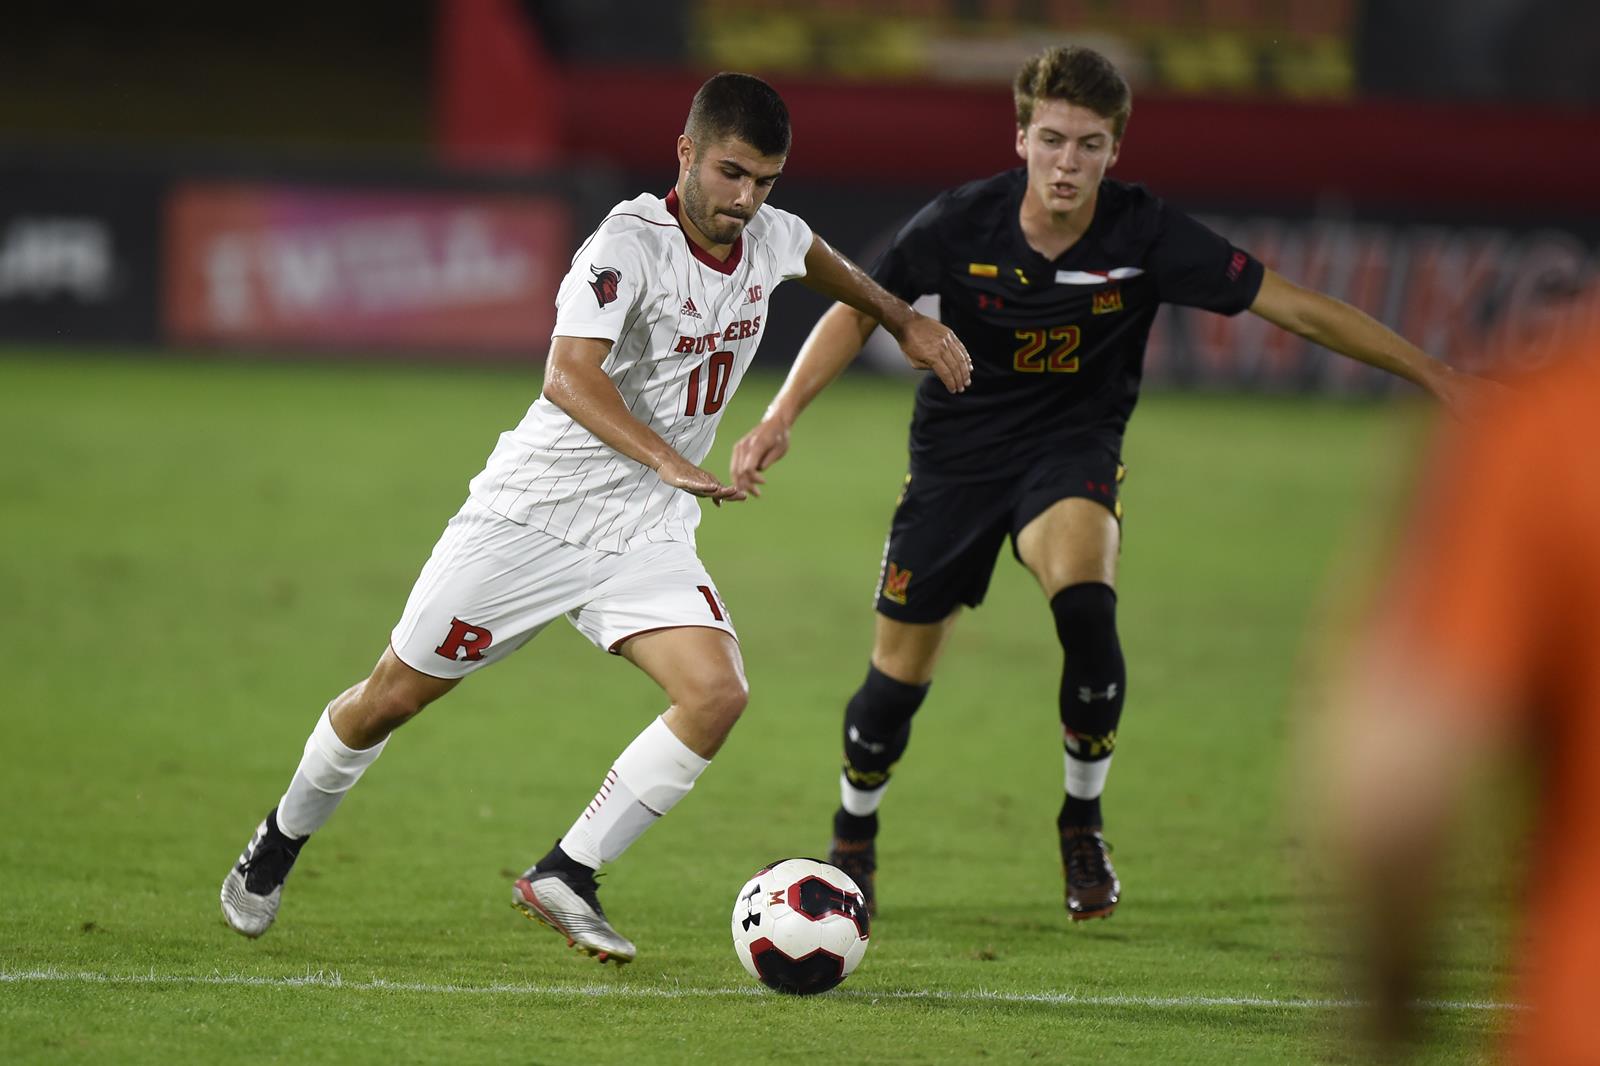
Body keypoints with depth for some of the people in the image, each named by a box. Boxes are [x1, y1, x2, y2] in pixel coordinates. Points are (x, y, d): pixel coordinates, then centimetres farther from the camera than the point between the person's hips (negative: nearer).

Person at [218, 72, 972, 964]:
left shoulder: (769, 238, 0)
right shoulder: (630, 243, -23)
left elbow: (829, 267, 28)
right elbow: (569, 376, -38)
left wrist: (908, 323, 30)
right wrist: (672, 464, -49)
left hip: (647, 534, 5)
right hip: (534, 513, -5)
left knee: (718, 695, -19)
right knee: (394, 696, 5)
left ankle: (566, 876, -9)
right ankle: (279, 845, 30)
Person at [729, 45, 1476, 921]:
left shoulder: (1144, 235, -19)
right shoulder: (960, 224, -17)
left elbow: (1294, 307, -16)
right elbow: (858, 311, -3)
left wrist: (1434, 375, -19)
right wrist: (781, 416, -14)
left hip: (1072, 451, -1)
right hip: (958, 451, 1)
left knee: (1085, 609, -31)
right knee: (899, 678, 2)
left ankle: (1083, 824, -7)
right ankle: (853, 840, 33)